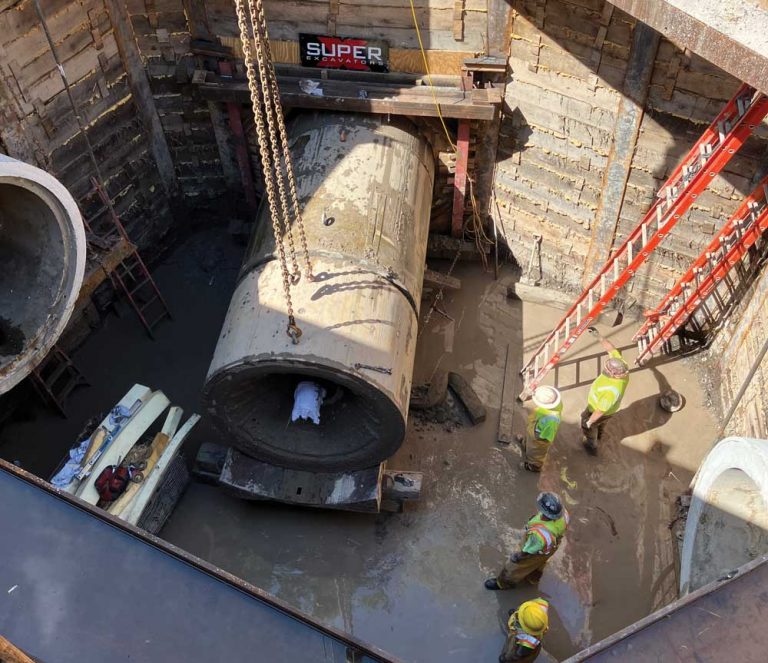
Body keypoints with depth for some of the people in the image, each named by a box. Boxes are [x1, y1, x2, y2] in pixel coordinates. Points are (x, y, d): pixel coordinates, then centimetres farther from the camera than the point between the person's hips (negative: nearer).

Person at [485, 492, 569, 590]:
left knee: (515, 566, 23)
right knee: (538, 563, 37)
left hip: (537, 551, -5)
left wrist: (518, 557, -8)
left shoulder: (541, 533, -49)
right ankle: (533, 577, 67)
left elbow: (530, 549, -28)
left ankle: (504, 583, 51)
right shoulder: (562, 511, -33)